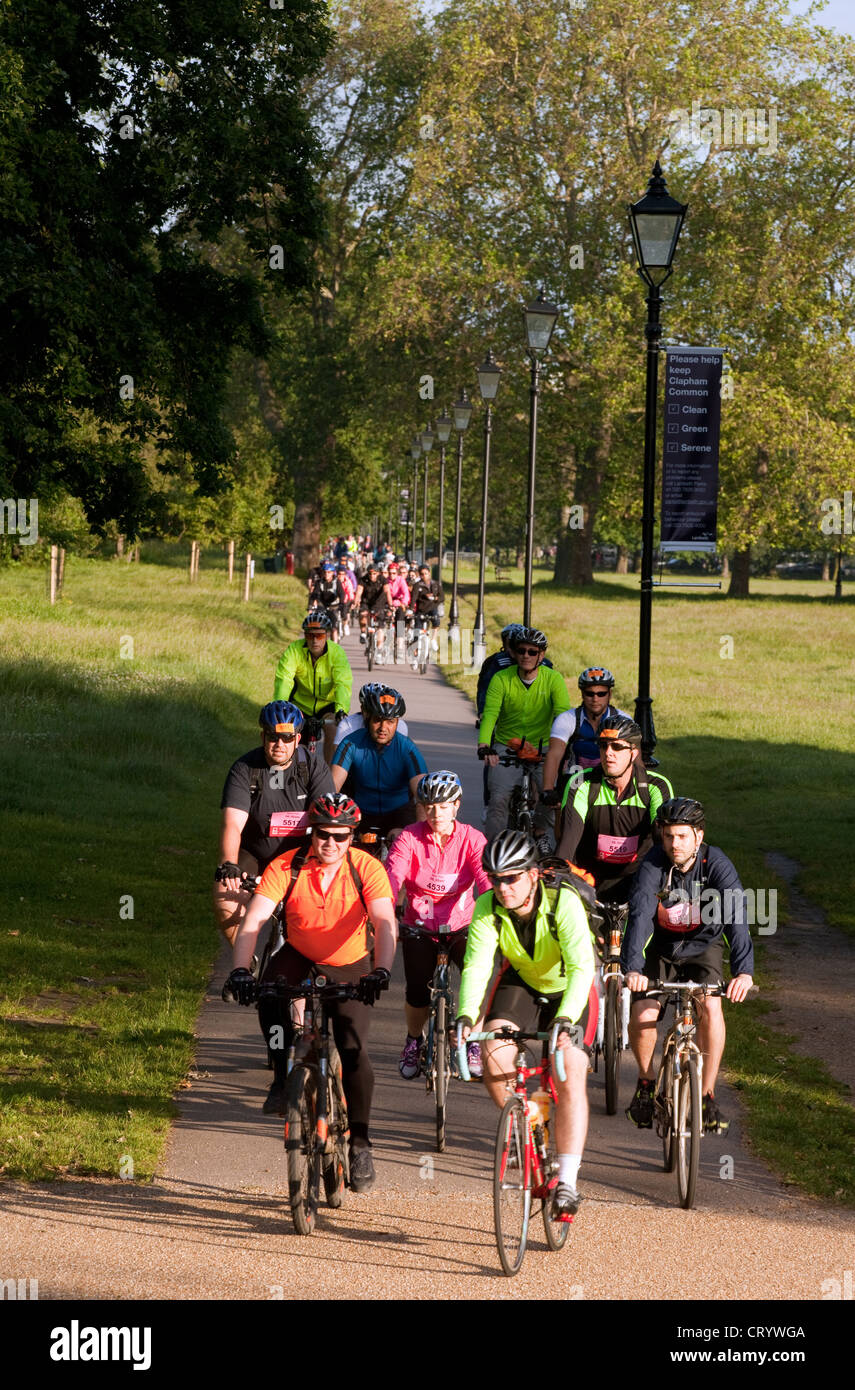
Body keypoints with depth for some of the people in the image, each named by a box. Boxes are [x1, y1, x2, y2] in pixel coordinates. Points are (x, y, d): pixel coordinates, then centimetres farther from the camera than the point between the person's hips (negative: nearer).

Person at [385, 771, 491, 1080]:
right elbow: (392, 877, -22)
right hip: (419, 927, 0)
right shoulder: (409, 838, -9)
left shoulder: (472, 839, -7)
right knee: (418, 993, -12)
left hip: (461, 926, 0)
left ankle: (473, 1042, -2)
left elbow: (485, 880, -20)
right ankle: (413, 1040, 23)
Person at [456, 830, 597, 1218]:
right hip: (521, 984, 3)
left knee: (570, 1077, -18)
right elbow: (476, 967, -30)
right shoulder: (487, 909, -23)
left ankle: (567, 1183, -12)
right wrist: (466, 1016, -48)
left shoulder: (564, 903, -33)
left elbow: (580, 968, -41)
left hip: (570, 993, -3)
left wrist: (564, 1020, -55)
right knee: (494, 1052, -23)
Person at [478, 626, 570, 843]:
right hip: (507, 747, -1)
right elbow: (490, 714, -18)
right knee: (499, 798, -18)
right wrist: (484, 745, -37)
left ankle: (542, 834, 12)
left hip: (542, 749, 1)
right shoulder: (501, 679, -6)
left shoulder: (553, 679, -5)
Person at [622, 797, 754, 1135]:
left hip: (703, 948, 0)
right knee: (642, 1016, -19)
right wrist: (632, 968, -51)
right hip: (662, 950, 0)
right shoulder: (653, 865, -22)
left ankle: (707, 1096, -12)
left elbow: (736, 917, -34)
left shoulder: (716, 864, -23)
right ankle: (646, 1081, 11)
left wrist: (743, 970, -50)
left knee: (710, 1007, -26)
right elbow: (639, 916, -34)